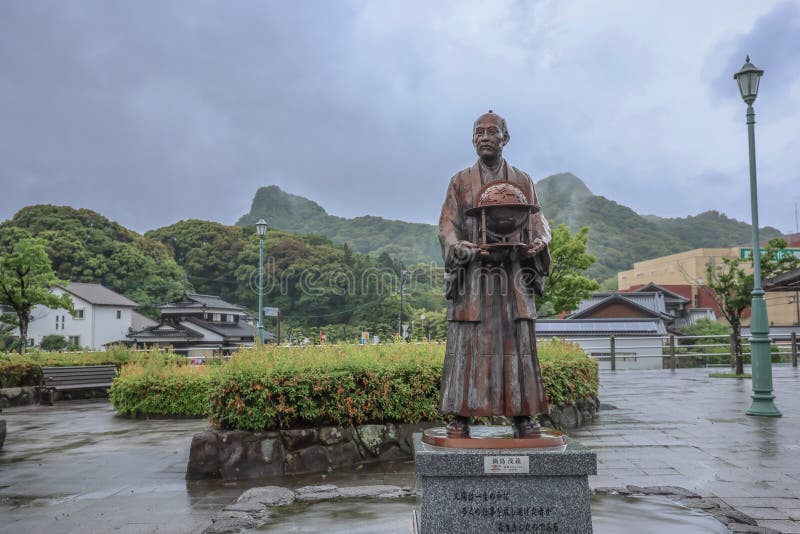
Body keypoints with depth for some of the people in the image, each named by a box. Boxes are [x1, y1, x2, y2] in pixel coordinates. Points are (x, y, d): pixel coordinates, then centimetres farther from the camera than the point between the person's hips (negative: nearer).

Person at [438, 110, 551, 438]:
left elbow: (538, 220, 11)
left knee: (518, 343, -1)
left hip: (514, 273, 1)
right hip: (472, 273, -1)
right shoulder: (460, 182, 12)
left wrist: (541, 240, -13)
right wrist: (457, 244, -19)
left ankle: (522, 417, 5)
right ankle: (460, 417, -1)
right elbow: (447, 223, 4)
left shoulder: (522, 182, 16)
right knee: (467, 343, -5)